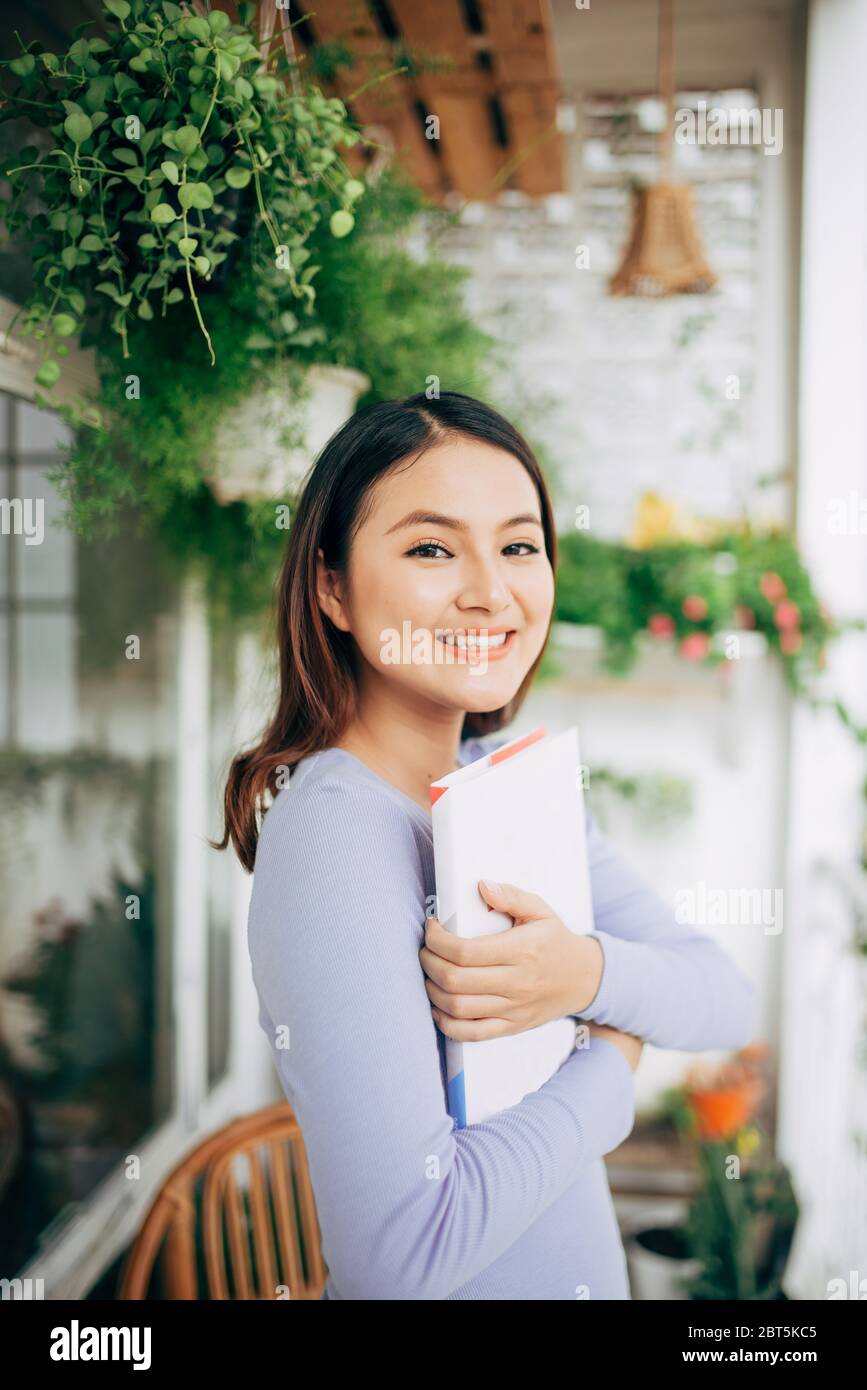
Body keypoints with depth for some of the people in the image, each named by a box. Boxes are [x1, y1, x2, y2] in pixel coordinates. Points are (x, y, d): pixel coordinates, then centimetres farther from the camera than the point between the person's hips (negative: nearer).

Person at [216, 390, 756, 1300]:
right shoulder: (336, 838, -27)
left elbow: (726, 1002, -5)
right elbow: (402, 1248, -32)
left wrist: (592, 974, -25)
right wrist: (609, 1066, -18)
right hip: (459, 1284, -6)